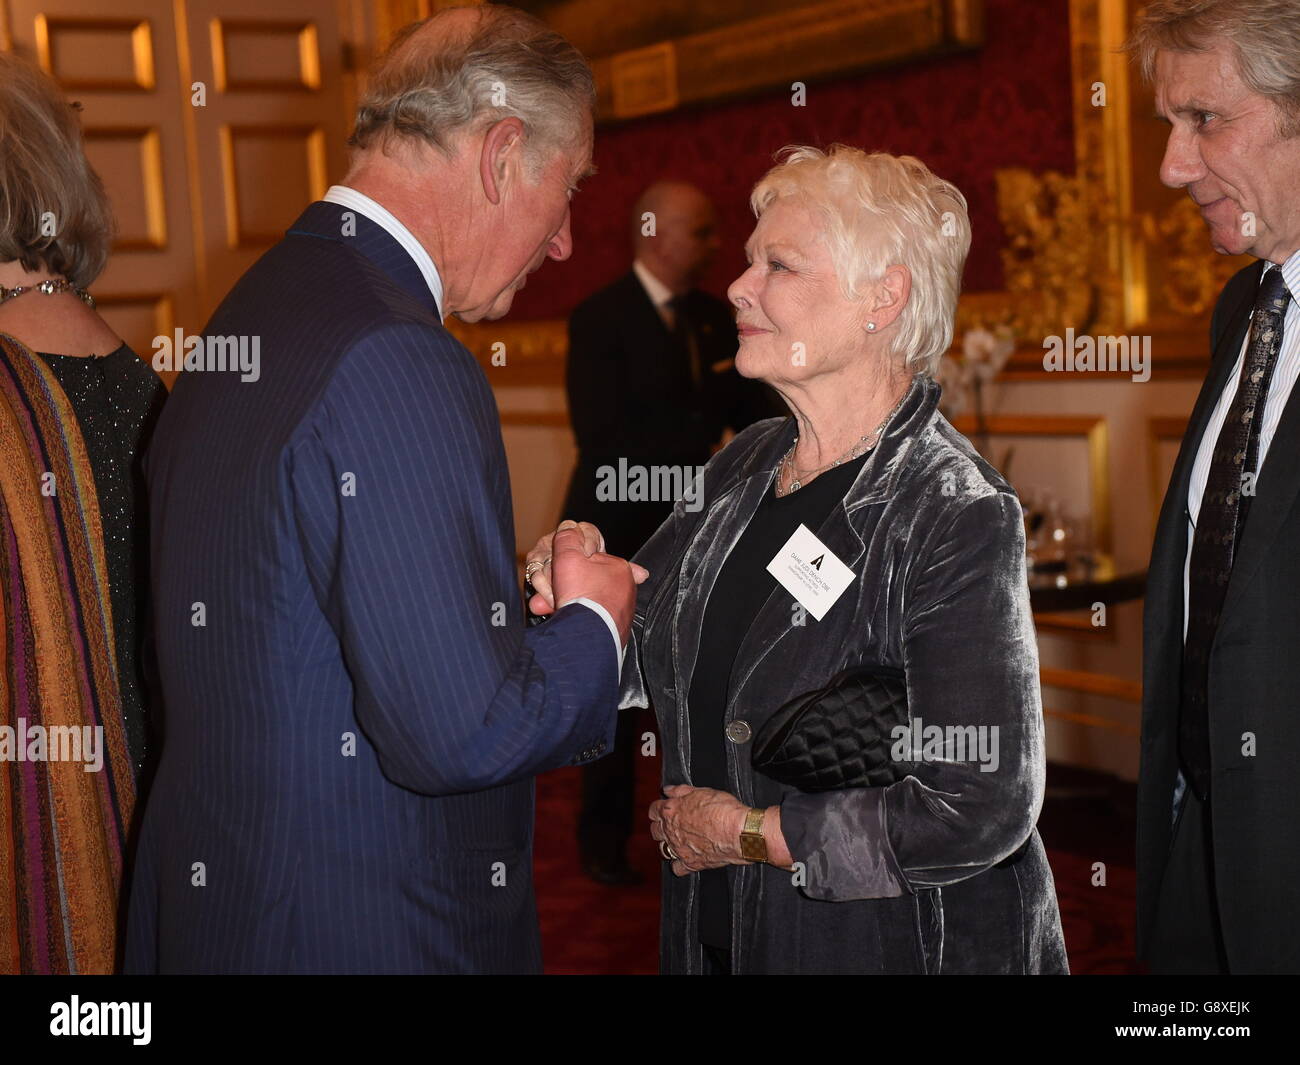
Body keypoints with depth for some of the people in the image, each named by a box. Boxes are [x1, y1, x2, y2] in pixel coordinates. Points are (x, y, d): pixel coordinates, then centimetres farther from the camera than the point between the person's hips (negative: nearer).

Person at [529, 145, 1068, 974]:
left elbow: (983, 808, -26)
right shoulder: (746, 466, 1)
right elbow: (645, 658, 11)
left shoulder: (957, 517, -21)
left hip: (894, 946, -7)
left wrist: (747, 831, -17)